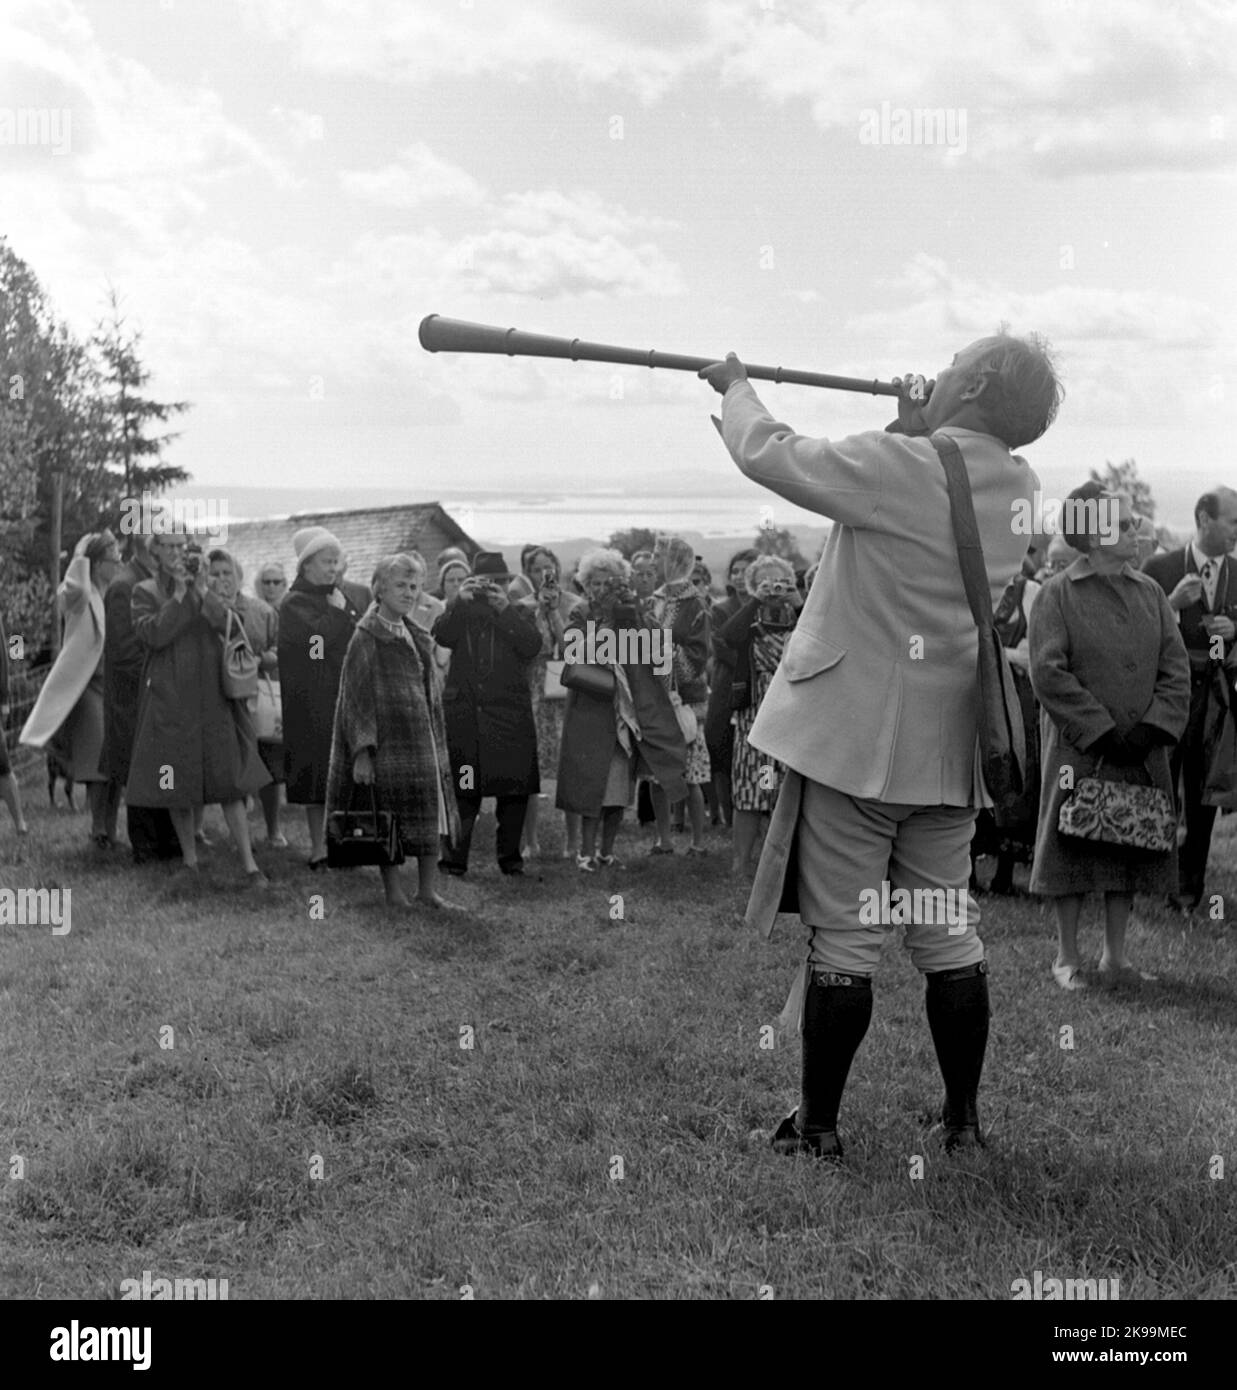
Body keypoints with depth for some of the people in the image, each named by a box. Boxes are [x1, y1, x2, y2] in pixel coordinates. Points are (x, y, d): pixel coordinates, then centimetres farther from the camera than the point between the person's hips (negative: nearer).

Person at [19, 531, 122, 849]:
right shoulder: (83, 596, -7)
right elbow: (73, 589, -33)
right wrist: (81, 557, -19)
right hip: (90, 687, -6)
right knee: (100, 764, -9)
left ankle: (111, 830, 14)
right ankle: (98, 831, 2)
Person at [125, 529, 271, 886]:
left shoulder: (204, 586, 9)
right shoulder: (145, 592, 4)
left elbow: (228, 626, -6)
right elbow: (152, 635, -12)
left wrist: (202, 591, -16)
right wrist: (178, 595, -14)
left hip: (211, 695, 1)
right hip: (169, 696, -1)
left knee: (229, 781, -4)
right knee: (176, 780, 4)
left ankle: (249, 864, -4)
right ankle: (189, 856, 19)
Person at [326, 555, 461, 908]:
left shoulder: (418, 637, 13)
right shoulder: (366, 638, -7)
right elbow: (356, 697, -11)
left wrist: (437, 743, 14)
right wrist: (362, 752, -17)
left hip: (422, 739, 7)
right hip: (387, 740, -7)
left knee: (432, 812, 6)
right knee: (390, 822, -2)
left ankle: (428, 890, 14)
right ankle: (394, 892, 8)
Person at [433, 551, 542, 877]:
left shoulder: (518, 615, 12)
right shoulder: (461, 613, 13)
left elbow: (532, 646, -8)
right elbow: (441, 637, -7)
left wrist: (505, 609, -14)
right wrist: (460, 602, -18)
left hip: (510, 713, 0)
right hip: (464, 713, 0)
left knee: (514, 788, 2)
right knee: (461, 789, -2)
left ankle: (510, 855, 14)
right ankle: (455, 857, 4)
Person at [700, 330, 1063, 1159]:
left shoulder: (900, 466, -16)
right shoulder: (1018, 490, 3)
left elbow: (769, 456, -10)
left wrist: (737, 388, 7)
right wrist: (919, 433, 12)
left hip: (856, 738, -6)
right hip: (949, 745, 6)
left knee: (844, 936, 2)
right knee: (949, 933, 14)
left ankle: (819, 1126, 12)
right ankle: (964, 1121, 22)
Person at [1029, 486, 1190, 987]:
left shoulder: (1150, 592, 9)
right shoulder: (1057, 595, -6)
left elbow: (1176, 667, 5)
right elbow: (1048, 673, -14)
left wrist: (1154, 727, -9)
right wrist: (1103, 731, -16)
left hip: (1142, 753, 5)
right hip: (1078, 750, -5)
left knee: (1131, 850, 10)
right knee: (1074, 851, 2)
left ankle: (1115, 957, 22)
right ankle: (1067, 959, 15)